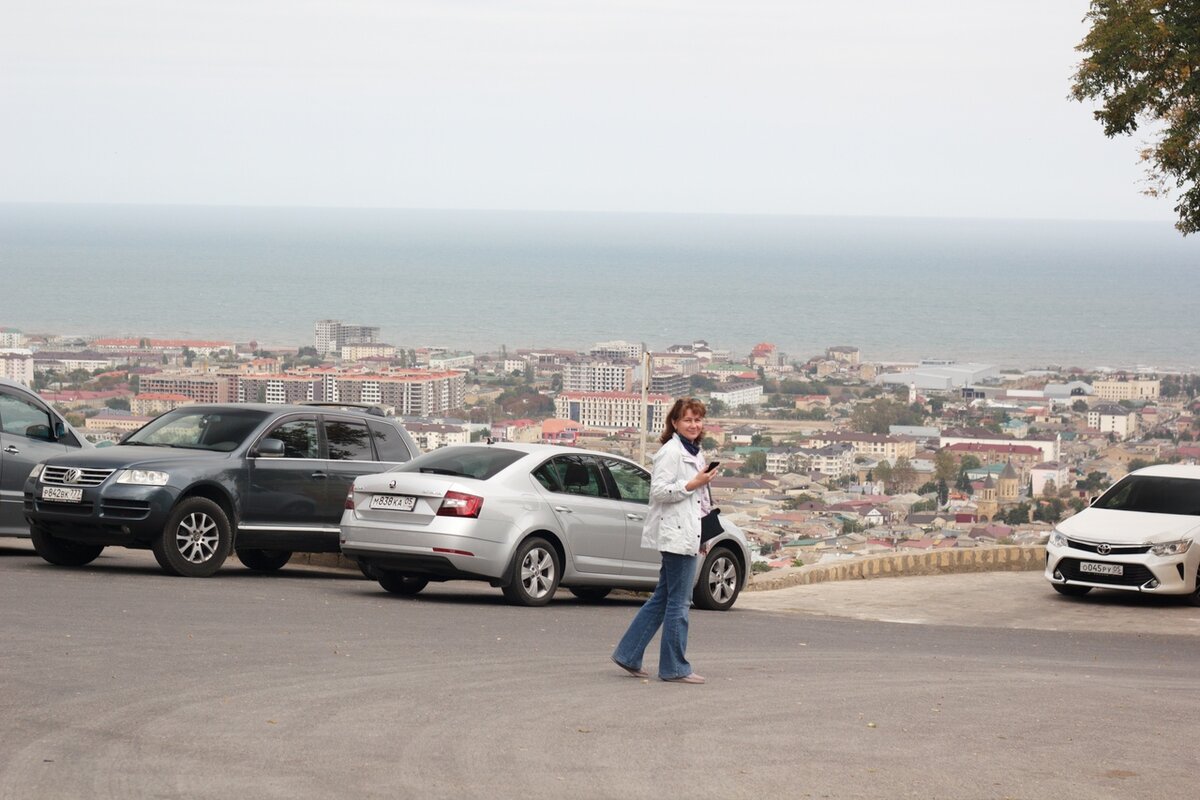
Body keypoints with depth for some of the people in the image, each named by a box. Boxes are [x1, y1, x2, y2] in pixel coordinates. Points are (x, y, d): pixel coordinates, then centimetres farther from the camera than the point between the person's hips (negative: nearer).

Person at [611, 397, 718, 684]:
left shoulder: (695, 454, 19)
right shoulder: (671, 451, -10)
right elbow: (659, 490, -18)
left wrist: (704, 537, 24)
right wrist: (694, 484, -20)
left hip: (688, 535, 10)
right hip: (676, 534, -10)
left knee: (663, 597, 11)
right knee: (678, 601, -5)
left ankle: (628, 655, 15)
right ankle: (675, 667, 1)